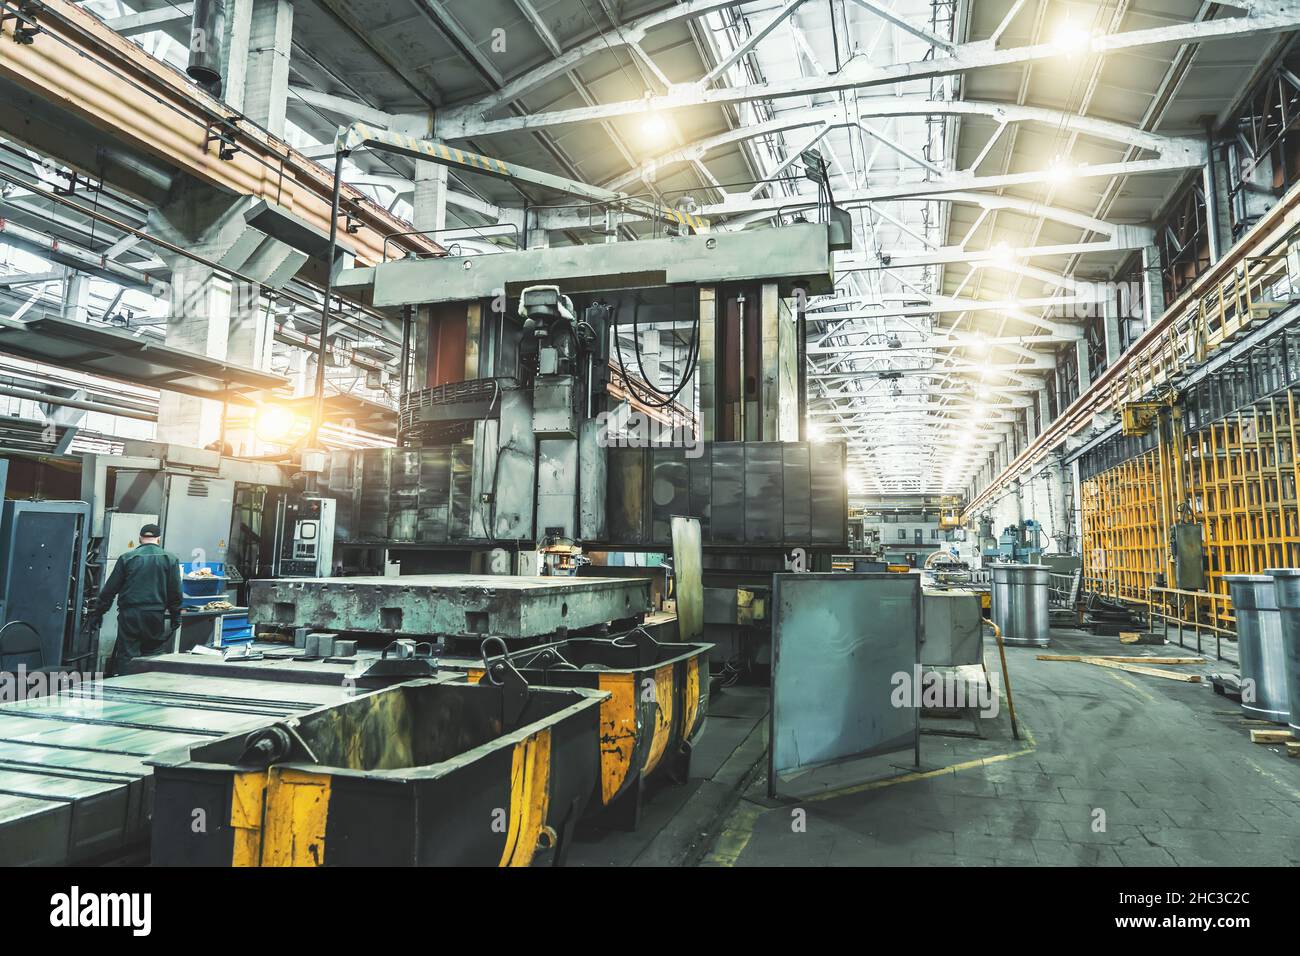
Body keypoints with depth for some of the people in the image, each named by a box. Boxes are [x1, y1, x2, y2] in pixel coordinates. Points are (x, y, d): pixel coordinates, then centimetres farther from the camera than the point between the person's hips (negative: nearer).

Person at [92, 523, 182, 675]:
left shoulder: (127, 558, 2)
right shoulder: (170, 559, 2)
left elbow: (110, 589, 5)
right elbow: (175, 592, 3)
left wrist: (99, 611, 15)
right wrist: (176, 617, 10)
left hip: (129, 615, 0)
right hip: (156, 615, 0)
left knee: (125, 656, 4)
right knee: (150, 653, 12)